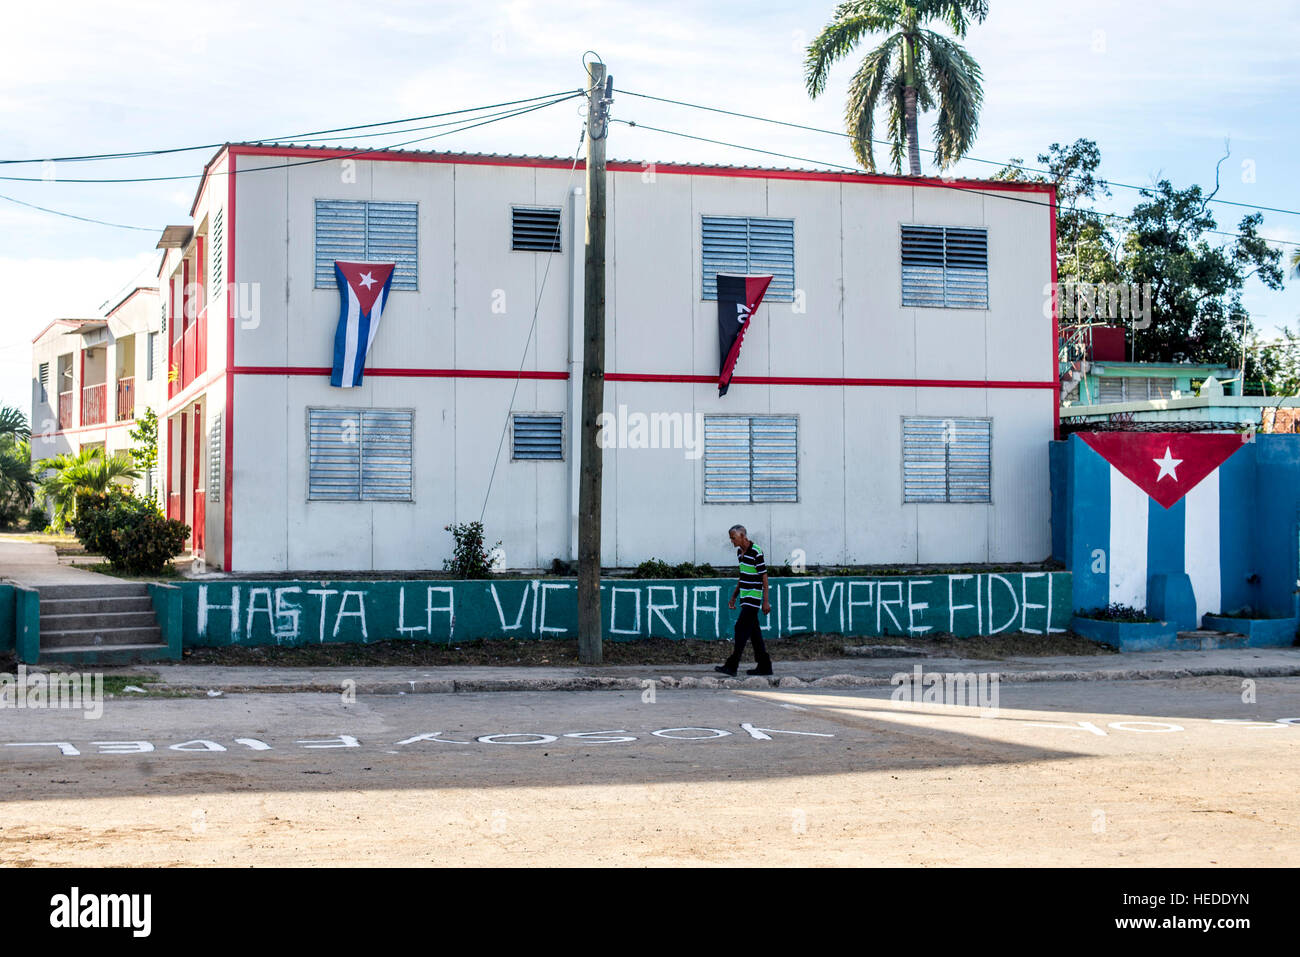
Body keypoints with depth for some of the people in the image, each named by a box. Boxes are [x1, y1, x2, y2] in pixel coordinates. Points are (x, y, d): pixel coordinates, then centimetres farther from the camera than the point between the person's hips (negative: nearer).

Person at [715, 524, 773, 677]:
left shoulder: (756, 552, -14)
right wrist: (734, 597, 23)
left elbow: (764, 577, -14)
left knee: (741, 628, -13)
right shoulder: (739, 552, 12)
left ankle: (732, 666, -15)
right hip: (745, 597, 9)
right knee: (754, 631, 9)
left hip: (754, 597, -9)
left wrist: (766, 601, -16)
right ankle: (764, 666, 14)